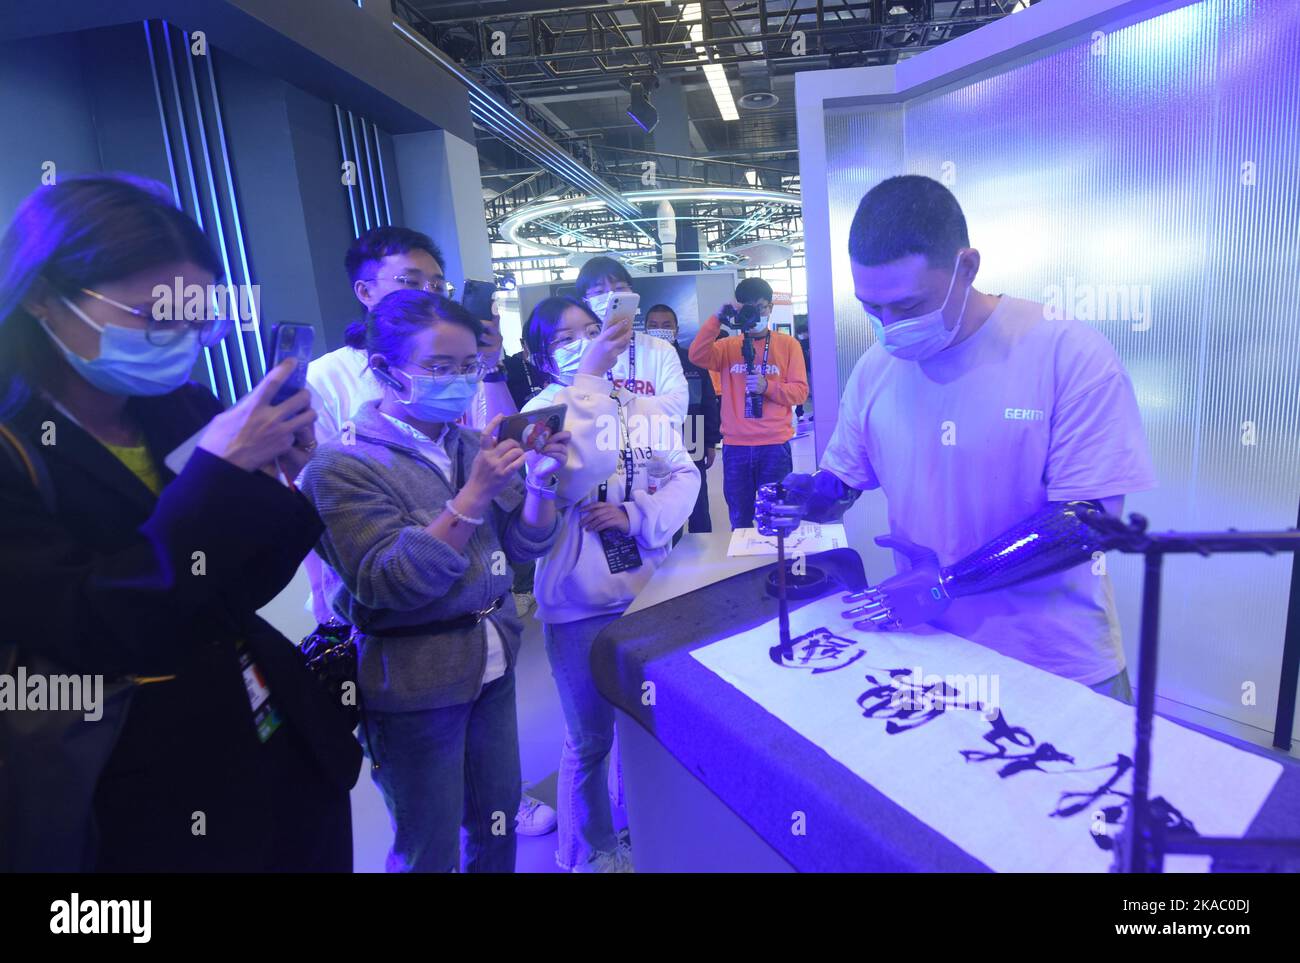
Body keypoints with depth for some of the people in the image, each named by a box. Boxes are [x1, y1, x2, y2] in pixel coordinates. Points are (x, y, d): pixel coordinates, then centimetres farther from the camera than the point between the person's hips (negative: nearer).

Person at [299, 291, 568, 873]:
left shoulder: (471, 446, 1)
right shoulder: (343, 467, -15)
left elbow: (526, 546, 1)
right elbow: (388, 583, -22)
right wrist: (473, 496, -30)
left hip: (493, 664, 5)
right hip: (413, 689, -5)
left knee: (498, 813, 20)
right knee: (430, 849, 15)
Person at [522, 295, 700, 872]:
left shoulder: (637, 407, 5)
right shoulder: (542, 411, -8)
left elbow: (684, 475, 0)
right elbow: (567, 478, -28)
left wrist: (635, 515, -17)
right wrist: (588, 378, -29)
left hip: (645, 587, 5)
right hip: (579, 602, -4)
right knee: (590, 739, 11)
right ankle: (592, 852, 37)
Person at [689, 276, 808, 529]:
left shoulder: (788, 344, 5)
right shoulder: (728, 346, 8)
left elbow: (800, 391, -1)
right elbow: (697, 356, -11)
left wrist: (767, 387, -17)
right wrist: (717, 318, -15)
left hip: (775, 445, -1)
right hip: (735, 446, 2)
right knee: (739, 521, 9)